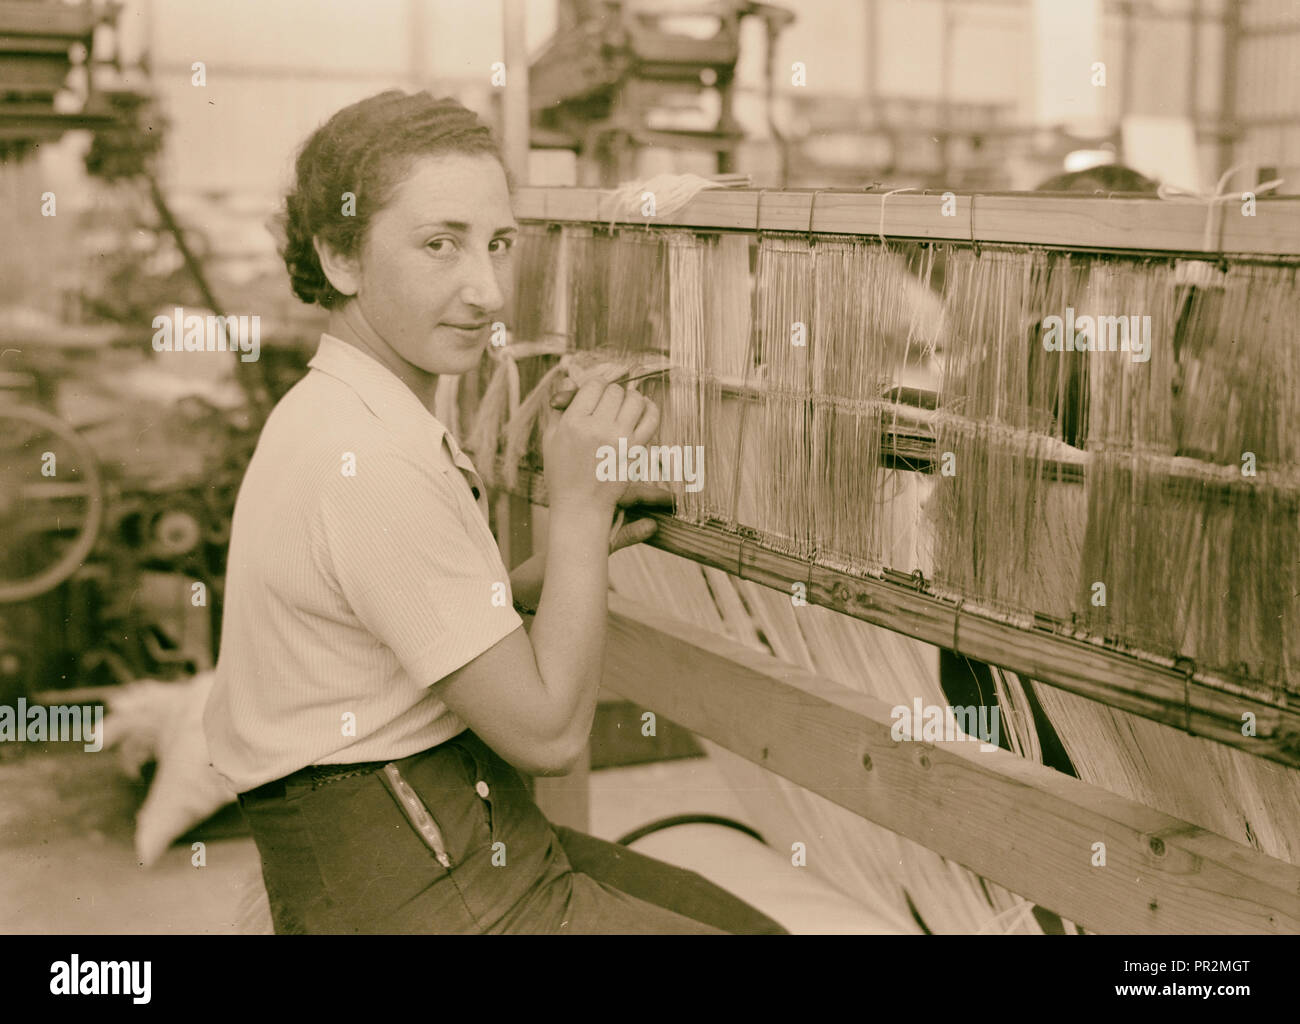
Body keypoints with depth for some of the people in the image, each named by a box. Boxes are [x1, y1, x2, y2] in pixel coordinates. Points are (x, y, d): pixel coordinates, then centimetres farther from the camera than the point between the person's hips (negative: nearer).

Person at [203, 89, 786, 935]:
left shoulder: (330, 411, 9)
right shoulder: (370, 460, -23)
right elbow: (548, 732, -19)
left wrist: (540, 577, 3)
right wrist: (583, 502, -14)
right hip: (401, 891, -10)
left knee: (755, 921, 13)